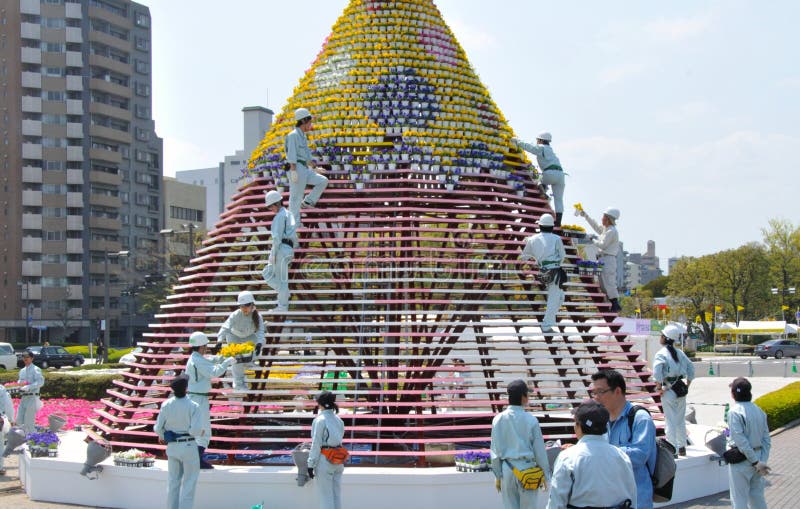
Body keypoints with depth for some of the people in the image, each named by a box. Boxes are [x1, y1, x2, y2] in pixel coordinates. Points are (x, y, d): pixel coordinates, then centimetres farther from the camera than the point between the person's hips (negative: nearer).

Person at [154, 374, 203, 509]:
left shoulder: (166, 405, -7)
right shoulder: (192, 406, -18)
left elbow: (158, 428, -2)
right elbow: (195, 430, -23)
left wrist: (162, 436, 19)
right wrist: (201, 432, 0)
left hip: (172, 446, 4)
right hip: (188, 446, -4)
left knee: (173, 481, 19)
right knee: (189, 482, 8)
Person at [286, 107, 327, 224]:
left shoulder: (303, 136, 20)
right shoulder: (293, 135, -10)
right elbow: (291, 154, -19)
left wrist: (315, 167, 25)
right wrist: (293, 171, -25)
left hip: (305, 169, 9)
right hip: (297, 169, -9)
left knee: (323, 181, 7)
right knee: (296, 197, -6)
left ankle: (308, 202, 8)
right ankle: (294, 222, -2)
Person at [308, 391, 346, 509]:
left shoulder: (320, 420, -11)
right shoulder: (338, 420, 8)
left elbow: (316, 444, -12)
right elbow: (340, 440, 8)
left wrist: (311, 464, -8)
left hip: (324, 460, -6)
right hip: (338, 460, 6)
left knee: (326, 496, 0)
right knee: (337, 495, 11)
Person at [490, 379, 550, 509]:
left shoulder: (498, 419, -2)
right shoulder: (530, 420, -9)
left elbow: (495, 450, 2)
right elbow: (539, 449, -4)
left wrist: (497, 475, 12)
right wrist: (545, 474, 7)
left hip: (507, 468, 3)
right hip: (527, 468, -2)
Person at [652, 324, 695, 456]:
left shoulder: (661, 353, -11)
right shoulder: (680, 353, 8)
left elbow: (657, 370, -24)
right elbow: (691, 367, 13)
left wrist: (660, 387, -14)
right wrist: (687, 385, 17)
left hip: (668, 391, -6)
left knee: (671, 422, 0)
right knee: (681, 420, 17)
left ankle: (672, 449, 2)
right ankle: (682, 448, 25)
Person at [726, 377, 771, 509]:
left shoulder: (734, 412, -16)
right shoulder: (759, 411, 5)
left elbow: (741, 441, -20)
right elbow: (766, 440, 4)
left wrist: (756, 462, -15)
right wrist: (762, 461, 0)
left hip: (741, 460, -6)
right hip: (758, 456, 6)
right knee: (757, 496, 17)